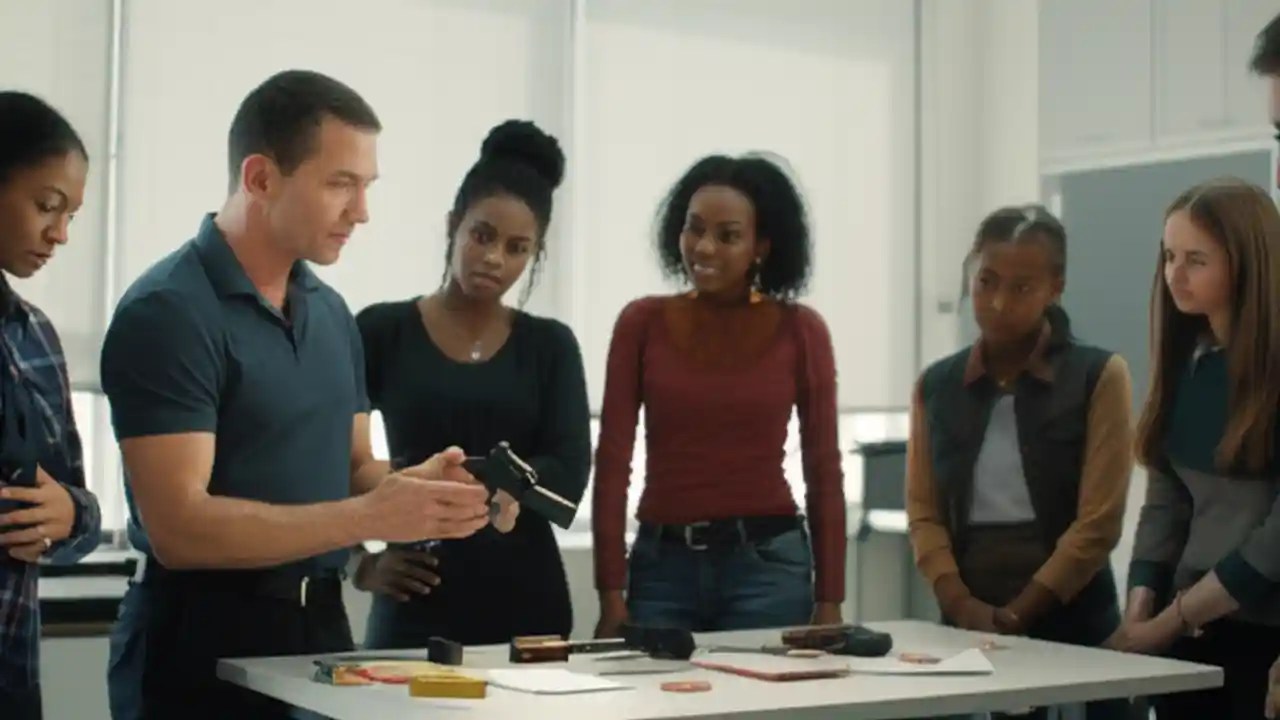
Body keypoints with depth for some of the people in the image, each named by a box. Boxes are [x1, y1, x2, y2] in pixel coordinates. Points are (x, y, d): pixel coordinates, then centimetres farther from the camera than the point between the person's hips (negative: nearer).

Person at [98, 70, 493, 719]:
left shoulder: (330, 311, 9)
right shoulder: (167, 313, -15)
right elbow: (178, 527, -22)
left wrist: (408, 485, -8)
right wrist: (370, 517, -25)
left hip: (321, 625, 7)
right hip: (212, 642, -7)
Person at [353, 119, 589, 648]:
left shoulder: (551, 346, 7)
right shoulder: (382, 331, 2)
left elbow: (568, 475, -5)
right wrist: (360, 561, -8)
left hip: (527, 602, 2)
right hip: (416, 605, -2)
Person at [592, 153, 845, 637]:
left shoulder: (800, 330, 1)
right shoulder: (642, 323, 1)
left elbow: (823, 471, 3)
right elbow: (612, 461, -1)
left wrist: (829, 600, 1)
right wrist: (611, 594, -6)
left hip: (768, 564, -1)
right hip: (662, 564, 1)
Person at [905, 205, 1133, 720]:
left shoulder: (1098, 376, -1)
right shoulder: (937, 385, 9)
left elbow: (1098, 522, -7)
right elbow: (923, 512, 5)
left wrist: (1015, 615, -11)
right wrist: (961, 605, -11)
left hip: (1071, 619, -2)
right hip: (967, 625, 3)